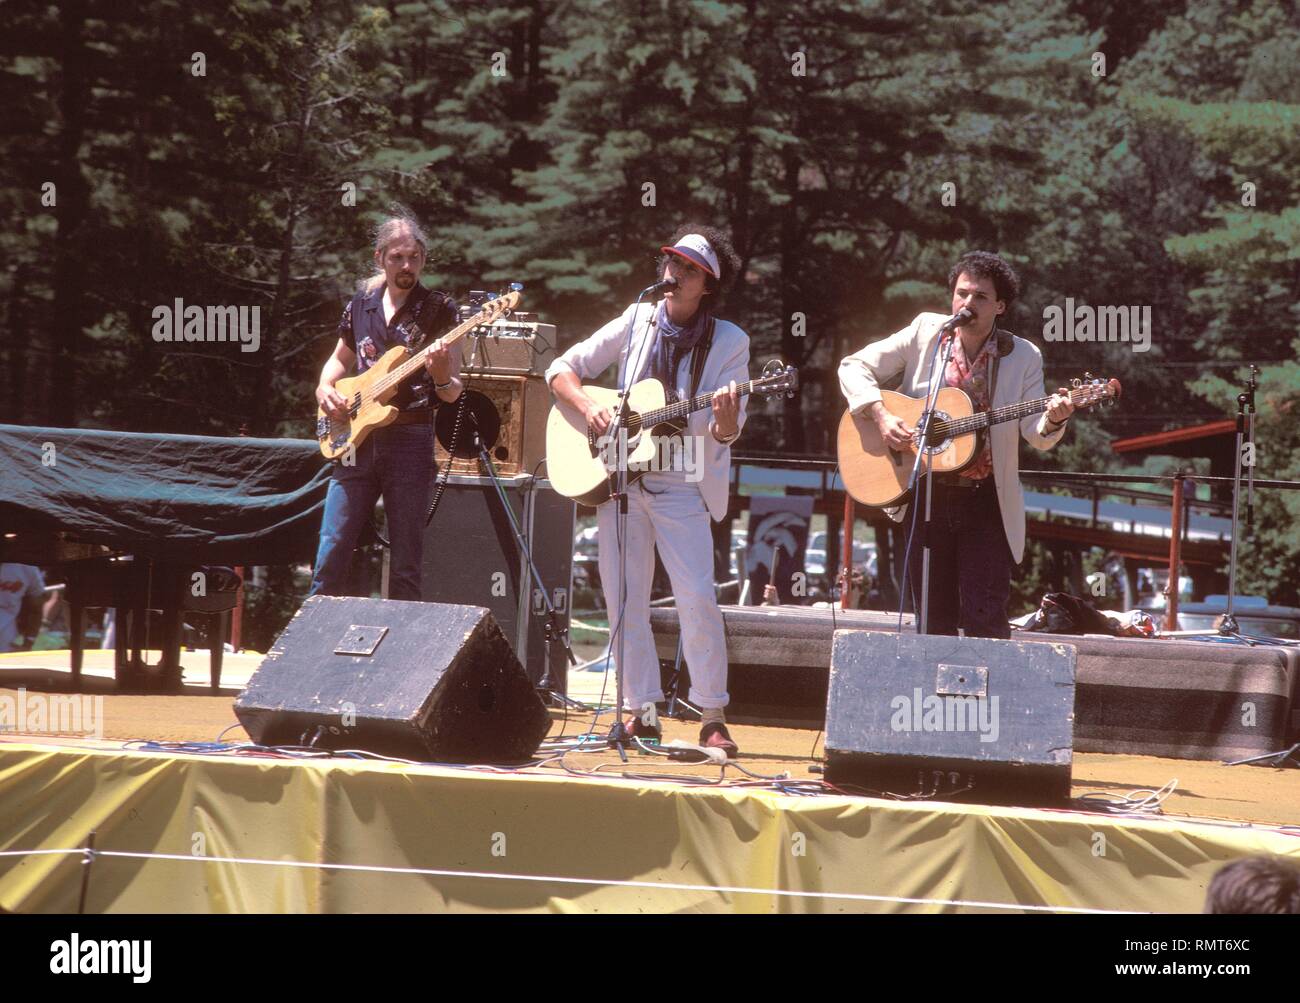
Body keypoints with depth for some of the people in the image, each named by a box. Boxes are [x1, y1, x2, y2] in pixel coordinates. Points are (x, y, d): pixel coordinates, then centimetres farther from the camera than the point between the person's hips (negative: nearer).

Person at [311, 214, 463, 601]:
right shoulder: (361, 306, 11)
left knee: (406, 565, -1)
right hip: (357, 440, 3)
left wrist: (441, 376, -23)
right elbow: (339, 359, 27)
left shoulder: (439, 310, 0)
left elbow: (453, 394, -1)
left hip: (410, 441, -3)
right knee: (332, 551, 0)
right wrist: (325, 389, 6)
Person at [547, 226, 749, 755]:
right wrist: (588, 407, -9)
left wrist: (726, 416, -29)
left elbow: (726, 435, -6)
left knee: (698, 598, -13)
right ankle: (643, 712, 11)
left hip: (682, 487, -3)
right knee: (624, 601, 3)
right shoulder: (638, 322, 6)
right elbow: (562, 369, 10)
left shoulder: (729, 343, -2)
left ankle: (712, 715, -3)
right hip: (618, 477, 3)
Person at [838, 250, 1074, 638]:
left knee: (985, 620, -9)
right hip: (925, 494, 2)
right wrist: (880, 414, -13)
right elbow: (854, 367, 3)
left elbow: (1036, 434, -5)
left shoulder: (1023, 357, 0)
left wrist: (1053, 420, -28)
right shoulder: (926, 332, 1)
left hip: (986, 500, -2)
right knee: (935, 621, 6)